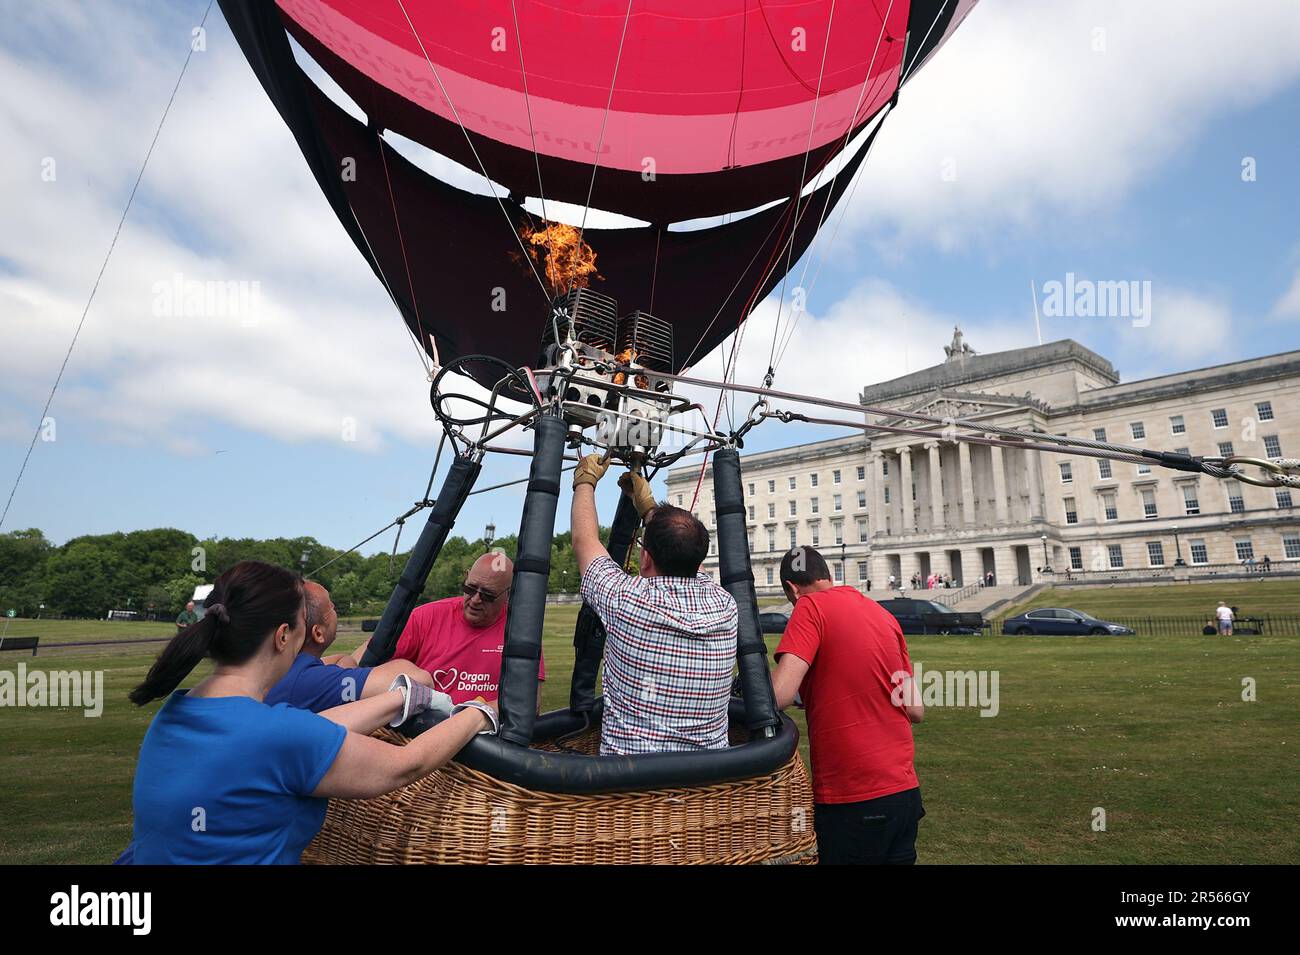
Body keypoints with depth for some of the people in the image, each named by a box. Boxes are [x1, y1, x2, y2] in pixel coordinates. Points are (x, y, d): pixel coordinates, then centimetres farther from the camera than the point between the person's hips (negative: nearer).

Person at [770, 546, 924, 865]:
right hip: (906, 792, 7)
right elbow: (916, 711, 11)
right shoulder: (883, 614, 9)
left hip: (851, 802, -6)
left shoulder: (811, 606, -10)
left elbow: (779, 695, -21)